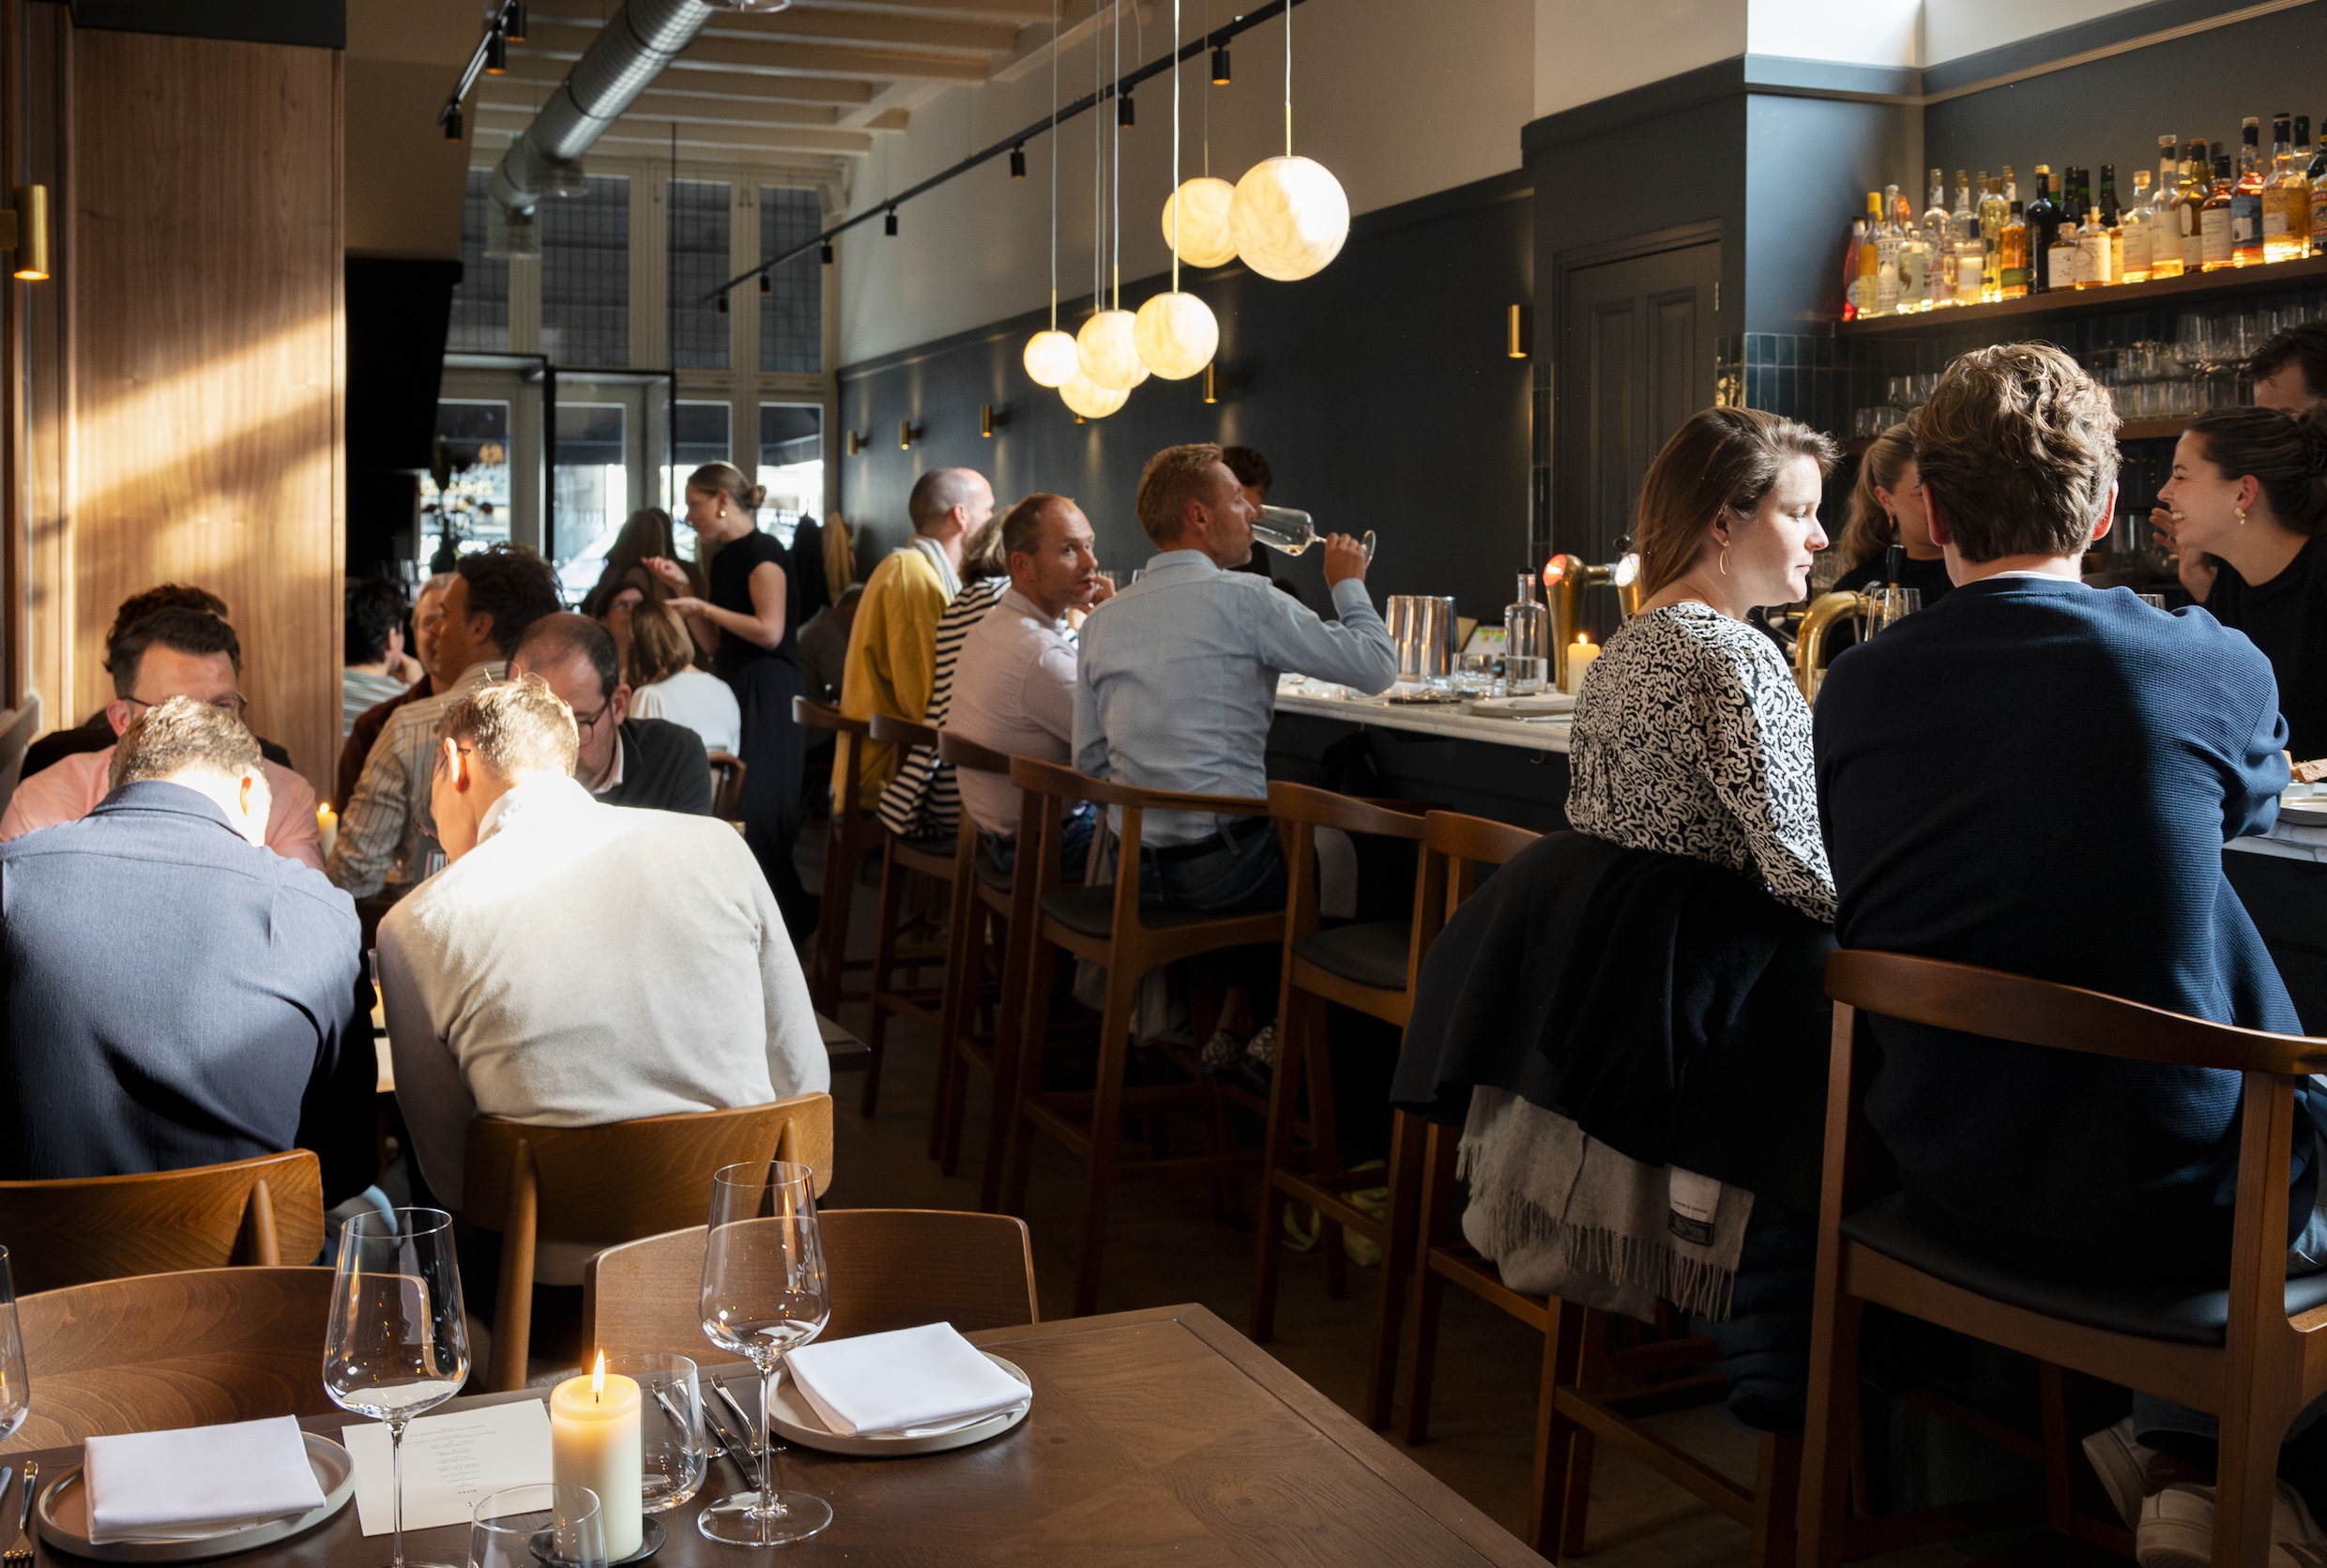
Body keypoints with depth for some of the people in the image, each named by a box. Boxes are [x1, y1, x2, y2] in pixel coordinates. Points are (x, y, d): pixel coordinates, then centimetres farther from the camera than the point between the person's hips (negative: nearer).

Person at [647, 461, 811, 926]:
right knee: (731, 804, 8)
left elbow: (770, 631, -20)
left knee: (756, 805, -8)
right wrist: (682, 588, 7)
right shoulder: (725, 558, 15)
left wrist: (703, 606, -14)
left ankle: (783, 910, 2)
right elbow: (714, 645, 15)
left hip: (766, 694, -9)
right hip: (733, 688, 9)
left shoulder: (763, 551, -11)